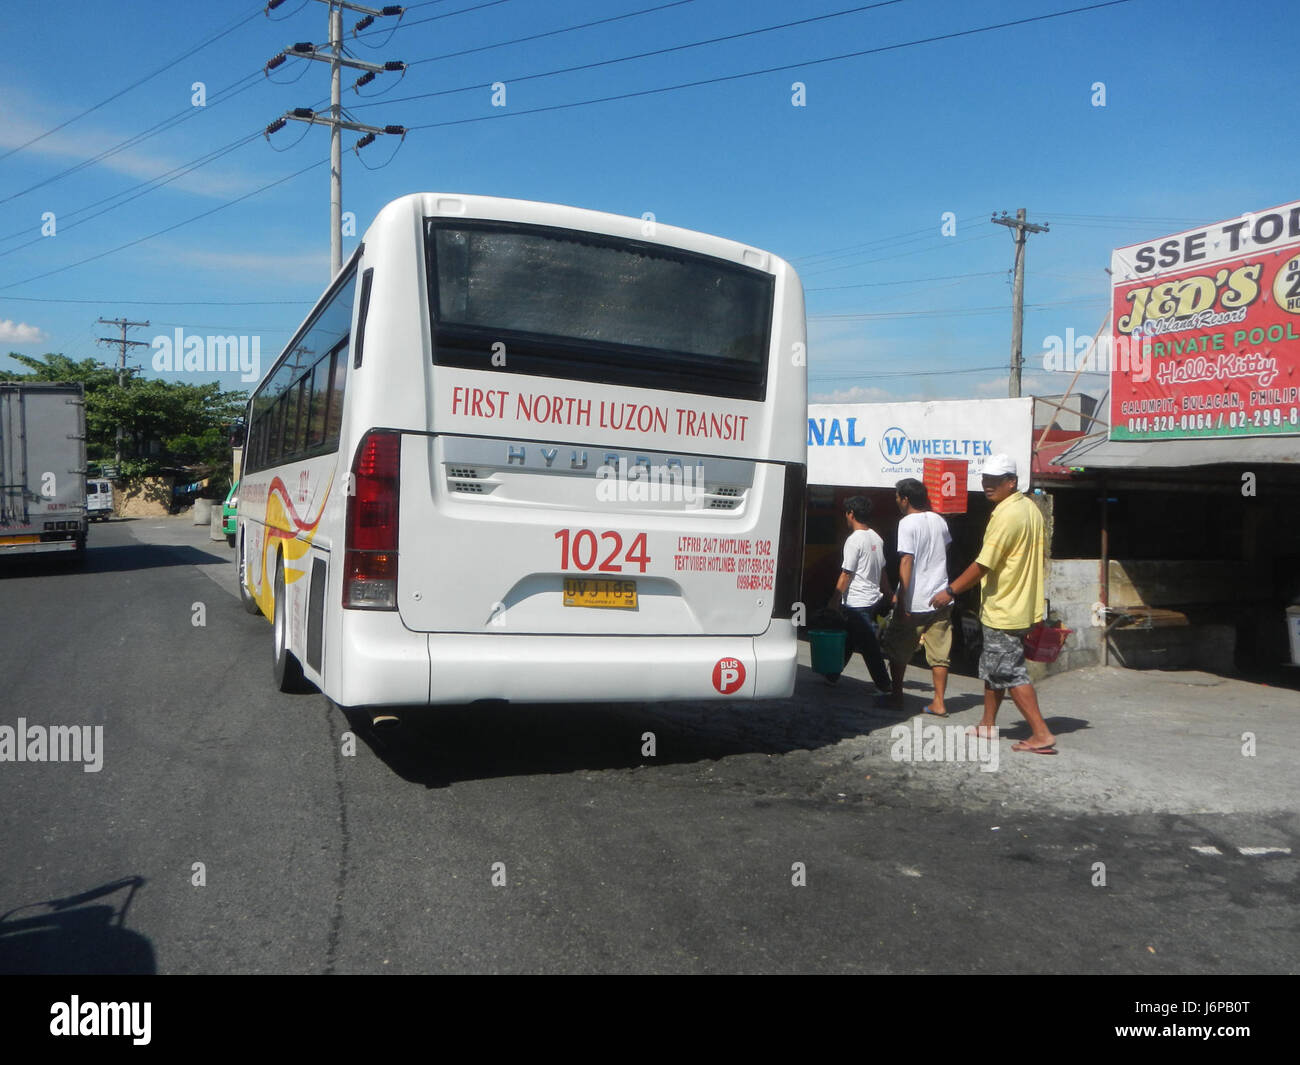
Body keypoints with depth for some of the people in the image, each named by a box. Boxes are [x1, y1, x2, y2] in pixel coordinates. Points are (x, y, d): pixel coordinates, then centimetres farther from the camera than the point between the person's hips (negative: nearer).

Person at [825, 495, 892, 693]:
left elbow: (846, 575, -16)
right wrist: (888, 593, 25)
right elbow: (882, 571, 17)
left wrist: (833, 602, -12)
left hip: (858, 603, -9)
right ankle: (832, 675, 28)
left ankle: (885, 686, -3)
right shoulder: (876, 538, 10)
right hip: (873, 598, 9)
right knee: (847, 641, 19)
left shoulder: (854, 540, -15)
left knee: (870, 647, -5)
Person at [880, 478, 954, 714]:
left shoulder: (907, 523, -13)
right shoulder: (939, 520, 8)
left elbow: (906, 563, -20)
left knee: (898, 650, 10)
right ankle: (938, 702, 7)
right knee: (939, 654, 7)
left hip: (915, 602, -6)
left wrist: (901, 600, -20)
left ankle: (896, 696, 15)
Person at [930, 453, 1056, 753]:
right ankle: (987, 725, 27)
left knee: (1010, 673, -4)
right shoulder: (1030, 508, 10)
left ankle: (1042, 734, -1)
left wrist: (950, 591, -14)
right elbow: (1033, 557, 18)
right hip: (1023, 604, 10)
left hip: (1003, 610, -10)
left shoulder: (1006, 515, -21)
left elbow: (983, 564, -22)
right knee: (992, 668, 18)